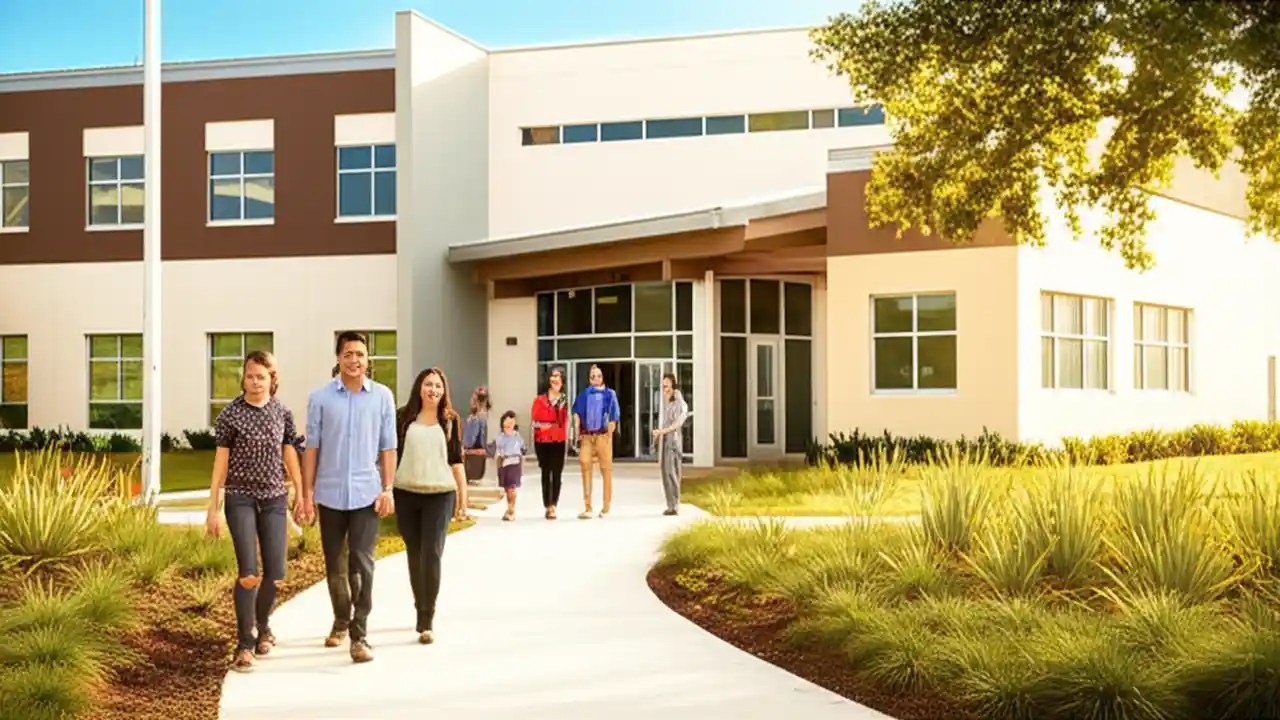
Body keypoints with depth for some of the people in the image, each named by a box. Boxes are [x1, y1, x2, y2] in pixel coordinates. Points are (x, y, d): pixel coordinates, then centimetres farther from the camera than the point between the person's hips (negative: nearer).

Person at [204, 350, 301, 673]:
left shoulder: (282, 413, 5)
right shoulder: (230, 415, -2)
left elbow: (291, 459, 10)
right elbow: (220, 463, 0)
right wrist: (212, 509, -2)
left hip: (274, 500, 2)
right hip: (240, 499, -2)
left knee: (275, 573, -1)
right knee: (249, 573, -12)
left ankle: (262, 625, 29)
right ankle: (245, 645, -1)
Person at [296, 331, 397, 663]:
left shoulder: (382, 396, 1)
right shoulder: (320, 397, 0)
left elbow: (388, 447, 4)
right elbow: (312, 448, 3)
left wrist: (388, 489, -3)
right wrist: (307, 494, 0)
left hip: (366, 494, -1)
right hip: (330, 493, 1)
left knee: (361, 564, -8)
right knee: (334, 565, 13)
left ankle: (360, 635, -4)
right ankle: (341, 621, 33)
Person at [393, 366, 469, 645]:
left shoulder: (451, 420, 6)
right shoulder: (404, 418, 6)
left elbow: (456, 460, 9)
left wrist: (463, 491, 6)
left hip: (440, 495, -2)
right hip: (406, 494, 2)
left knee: (432, 554, -10)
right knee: (414, 555, 10)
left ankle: (427, 621, -8)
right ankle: (421, 610, 25)